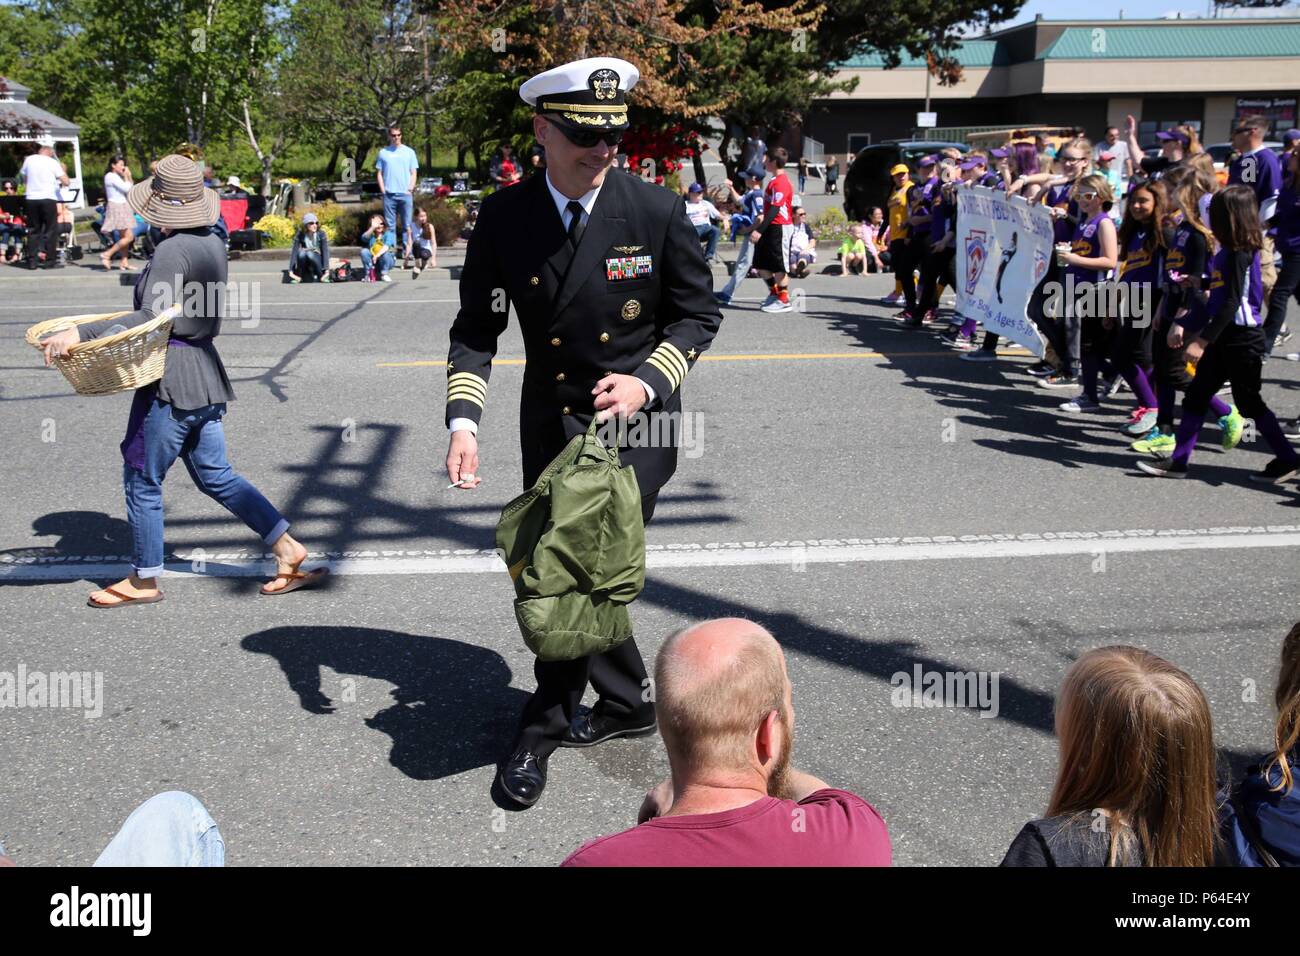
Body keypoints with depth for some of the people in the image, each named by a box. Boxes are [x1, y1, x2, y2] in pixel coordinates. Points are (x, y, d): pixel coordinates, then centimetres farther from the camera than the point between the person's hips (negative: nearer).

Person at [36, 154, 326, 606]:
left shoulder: (172, 250, -17)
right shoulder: (213, 243, 10)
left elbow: (150, 319, -25)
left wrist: (80, 334, -29)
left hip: (171, 381, -9)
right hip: (204, 377, 9)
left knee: (142, 480, 6)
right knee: (215, 476, 15)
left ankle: (144, 581, 18)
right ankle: (289, 550, 13)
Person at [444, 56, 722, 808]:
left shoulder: (658, 211, -12)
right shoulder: (503, 218, -6)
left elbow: (699, 313, -2)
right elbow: (476, 328, -1)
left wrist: (647, 382, -18)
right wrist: (463, 419, -14)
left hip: (637, 421, -3)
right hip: (550, 425, 3)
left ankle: (548, 725, 13)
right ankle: (629, 702, 32)